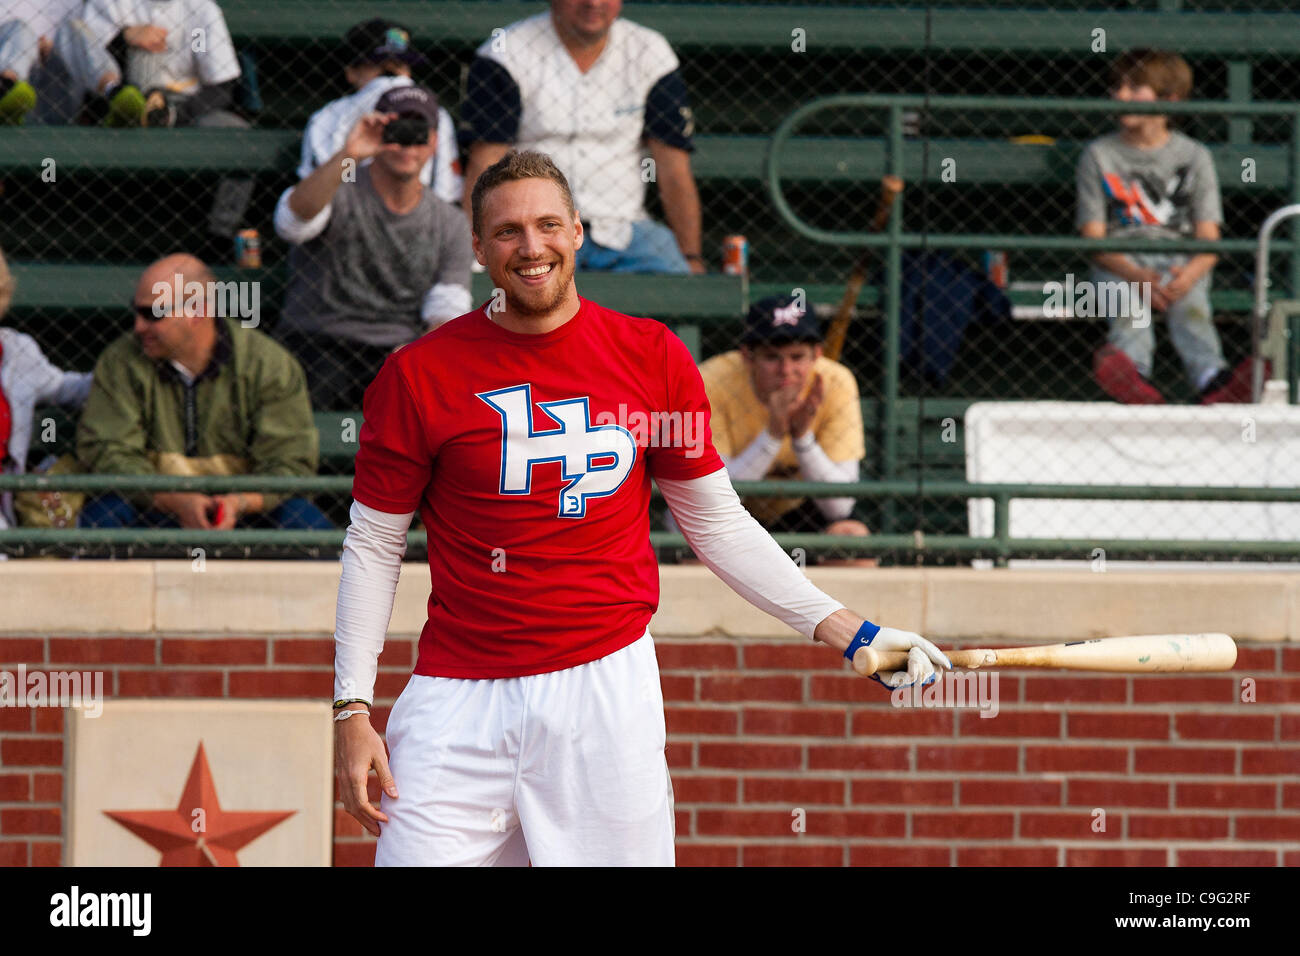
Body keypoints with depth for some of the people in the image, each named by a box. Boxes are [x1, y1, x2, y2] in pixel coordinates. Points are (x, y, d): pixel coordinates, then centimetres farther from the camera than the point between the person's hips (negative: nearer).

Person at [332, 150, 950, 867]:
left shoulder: (653, 357, 5)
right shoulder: (417, 375, 0)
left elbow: (719, 526, 13)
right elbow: (374, 546, 6)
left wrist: (849, 633, 6)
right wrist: (351, 706, -1)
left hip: (609, 685, 1)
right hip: (459, 697, -1)